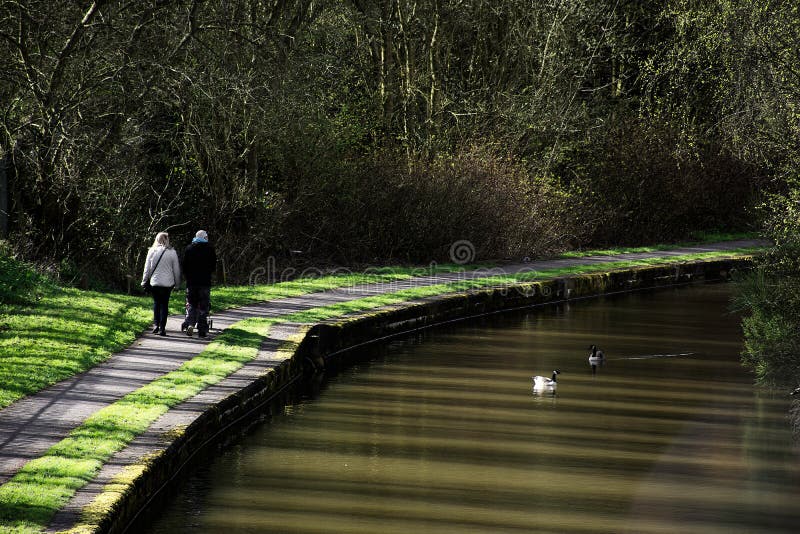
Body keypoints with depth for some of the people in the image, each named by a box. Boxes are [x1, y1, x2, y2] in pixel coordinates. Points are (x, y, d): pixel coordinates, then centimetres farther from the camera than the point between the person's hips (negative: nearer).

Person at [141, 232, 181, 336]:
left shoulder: (152, 251, -2)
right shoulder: (172, 252, -5)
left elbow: (147, 268, 2)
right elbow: (176, 269, 1)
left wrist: (144, 281, 12)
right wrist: (177, 282, 13)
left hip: (154, 282, 1)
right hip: (167, 283, -1)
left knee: (156, 303, 17)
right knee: (164, 304, 6)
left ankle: (156, 324, 4)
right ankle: (162, 328, 3)